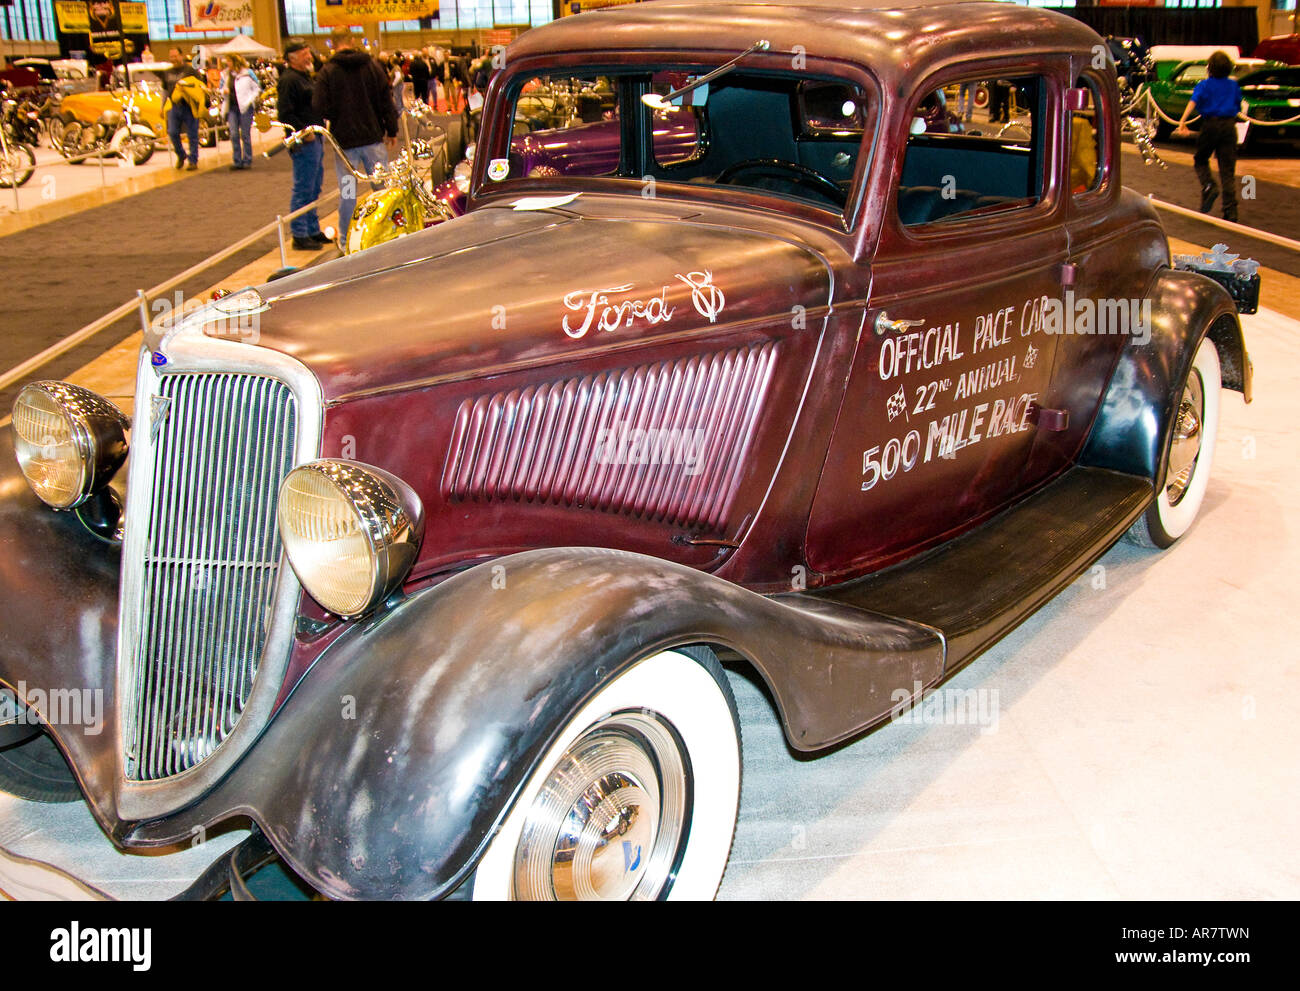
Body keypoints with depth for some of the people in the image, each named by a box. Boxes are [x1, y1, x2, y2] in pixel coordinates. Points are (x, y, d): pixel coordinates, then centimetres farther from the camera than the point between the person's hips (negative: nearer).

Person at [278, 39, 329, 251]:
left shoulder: (304, 77, 19)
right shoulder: (289, 80, -13)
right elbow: (285, 113, -21)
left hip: (315, 139, 10)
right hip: (304, 142, -10)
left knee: (314, 189, 16)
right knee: (303, 190, -6)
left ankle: (313, 231, 25)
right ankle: (299, 236, -1)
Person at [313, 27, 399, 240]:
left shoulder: (328, 72, -8)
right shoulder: (372, 66, 0)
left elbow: (319, 106, -13)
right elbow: (386, 101, 1)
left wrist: (337, 118, 7)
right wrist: (392, 130, 9)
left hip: (344, 139, -2)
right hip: (373, 136, 2)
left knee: (347, 191, 5)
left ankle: (346, 239, 12)